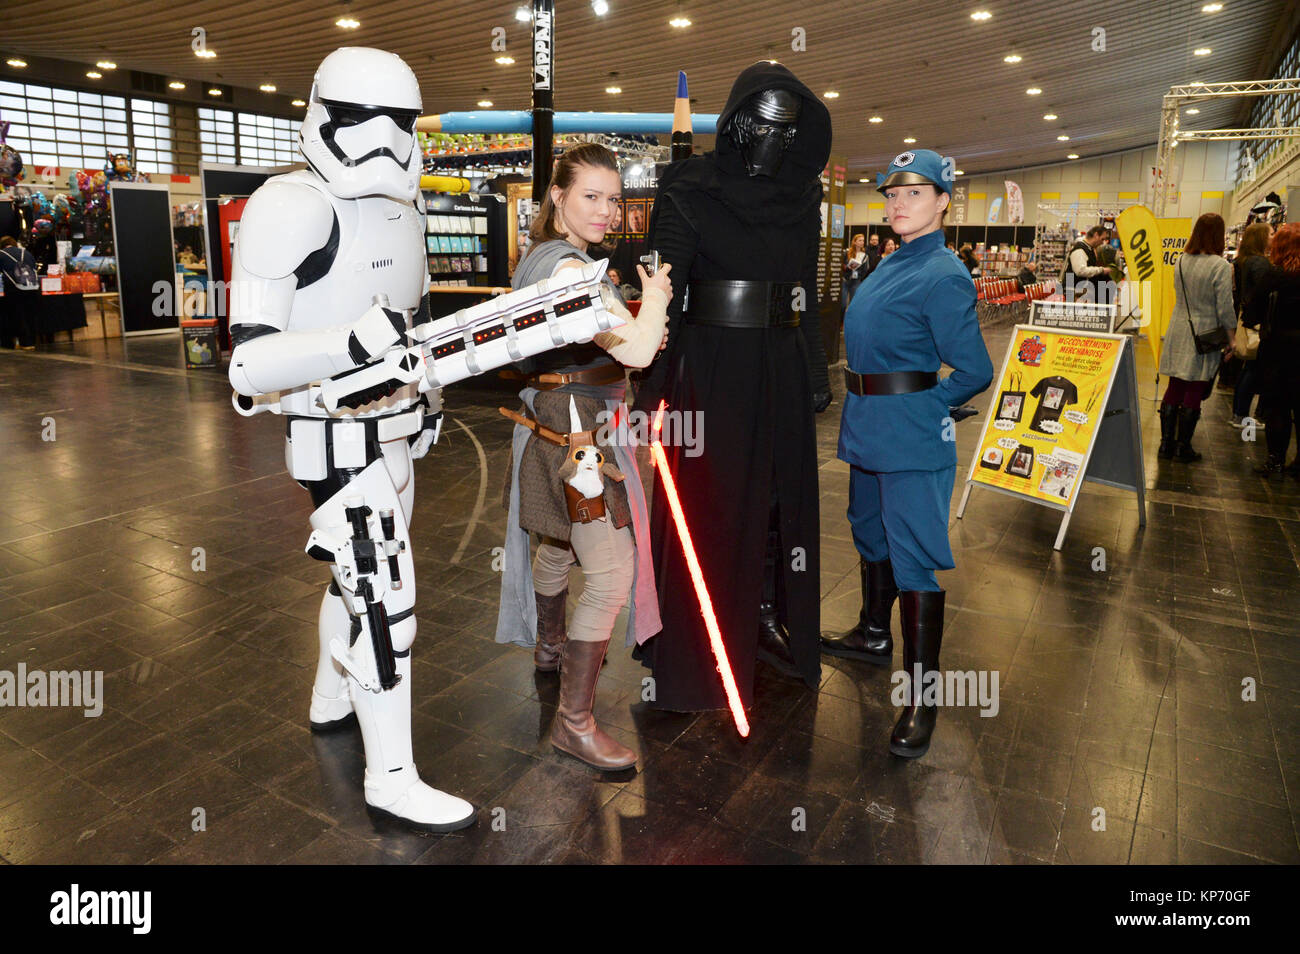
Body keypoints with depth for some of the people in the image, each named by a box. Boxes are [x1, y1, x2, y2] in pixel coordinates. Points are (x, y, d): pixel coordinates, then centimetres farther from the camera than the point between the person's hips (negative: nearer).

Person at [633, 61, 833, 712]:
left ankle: (767, 620, 30)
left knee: (782, 494, 12)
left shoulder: (801, 199, 10)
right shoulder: (689, 195, -7)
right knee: (714, 500, 1)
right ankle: (700, 653, 15)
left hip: (781, 371, 6)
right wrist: (652, 389, -20)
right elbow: (660, 295, -13)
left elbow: (806, 293, 16)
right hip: (714, 370, -5)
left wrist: (816, 368, 14)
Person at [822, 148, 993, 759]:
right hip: (868, 432, 10)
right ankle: (874, 635, 43)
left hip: (912, 439, -9)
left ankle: (921, 694, 4)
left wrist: (926, 406, -6)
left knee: (915, 560, -5)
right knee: (871, 535, 22)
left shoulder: (942, 277, -15)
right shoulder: (890, 266, 12)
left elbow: (974, 372, -17)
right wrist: (867, 410, 14)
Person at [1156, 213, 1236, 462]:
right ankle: (1183, 447, 10)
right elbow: (1225, 308, -11)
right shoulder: (1220, 266, -15)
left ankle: (1166, 442, 16)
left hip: (1178, 331, 5)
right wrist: (1231, 339, -2)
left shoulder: (1181, 261, 1)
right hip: (1204, 336, -5)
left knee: (1174, 388, 11)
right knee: (1194, 392, 3)